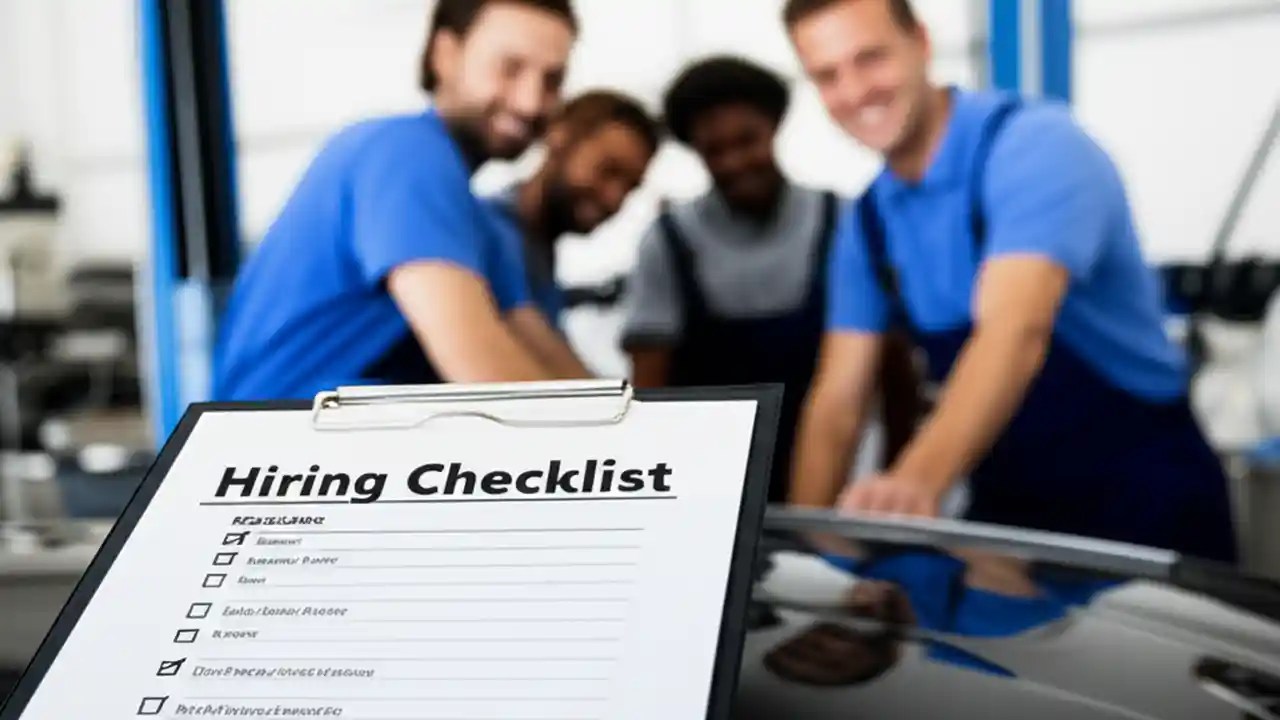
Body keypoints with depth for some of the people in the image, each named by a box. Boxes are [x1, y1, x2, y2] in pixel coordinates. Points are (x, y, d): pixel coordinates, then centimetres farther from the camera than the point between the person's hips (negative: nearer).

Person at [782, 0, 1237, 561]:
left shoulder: (1034, 146, -20)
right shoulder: (868, 219, 2)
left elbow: (1013, 335, -36)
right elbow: (838, 399, 0)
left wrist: (917, 482, -52)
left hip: (1144, 504, -6)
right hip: (1007, 512, 6)